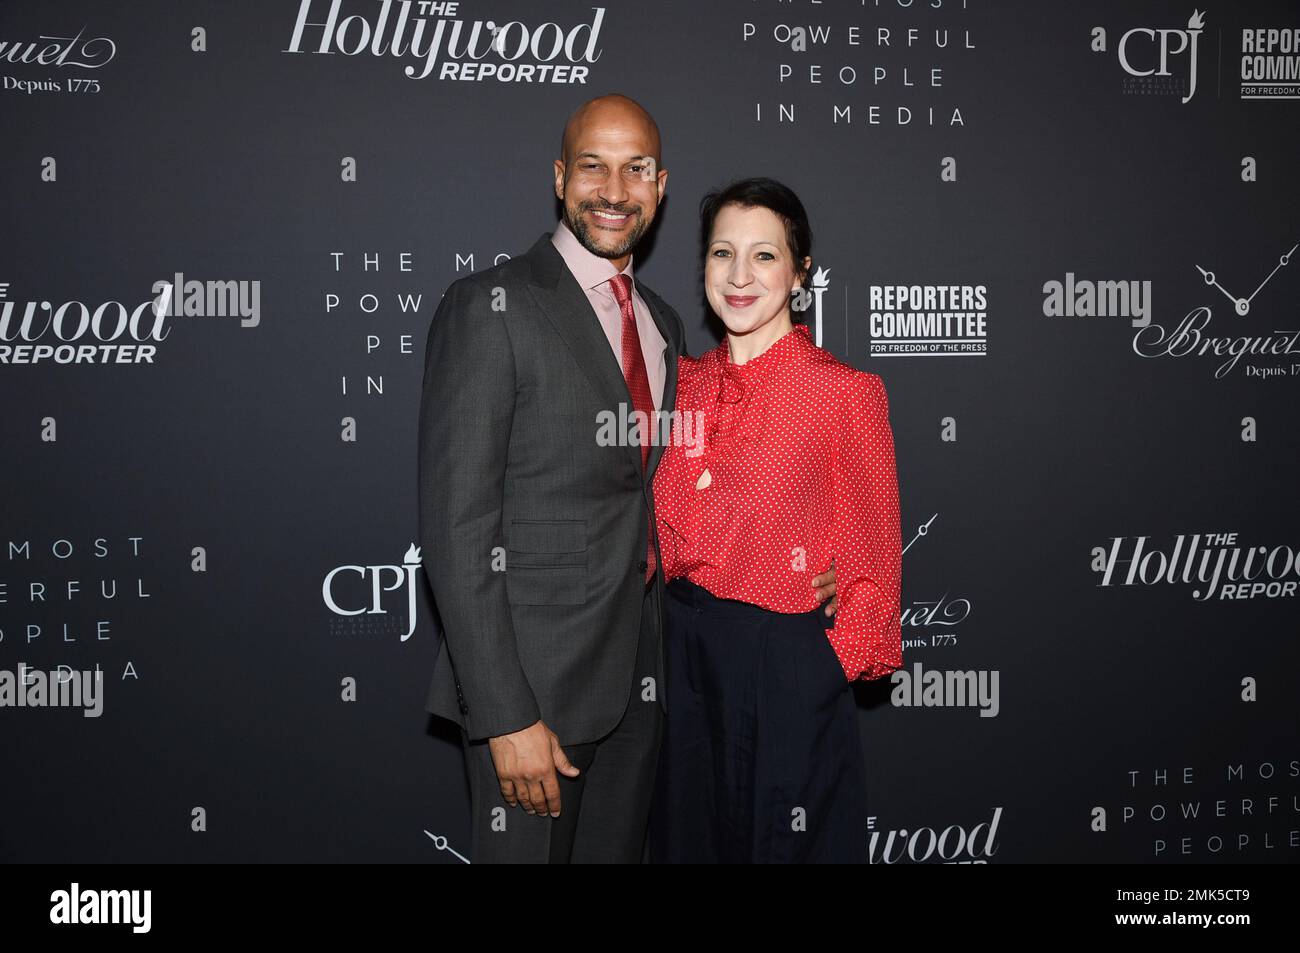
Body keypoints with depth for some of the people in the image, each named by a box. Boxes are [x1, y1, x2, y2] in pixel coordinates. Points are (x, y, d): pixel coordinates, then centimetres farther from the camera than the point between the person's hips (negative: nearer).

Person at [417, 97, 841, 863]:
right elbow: (457, 525, -16)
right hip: (534, 675, -6)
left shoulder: (663, 324, 12)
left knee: (619, 851, 17)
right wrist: (506, 714, -19)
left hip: (639, 675, 7)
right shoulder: (491, 307, -11)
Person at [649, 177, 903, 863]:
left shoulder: (844, 392, -12)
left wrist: (835, 661, -10)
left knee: (785, 839, 13)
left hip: (787, 661, -5)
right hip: (687, 651, 5)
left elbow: (870, 554, -7)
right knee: (689, 834, 21)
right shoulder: (688, 381, 3)